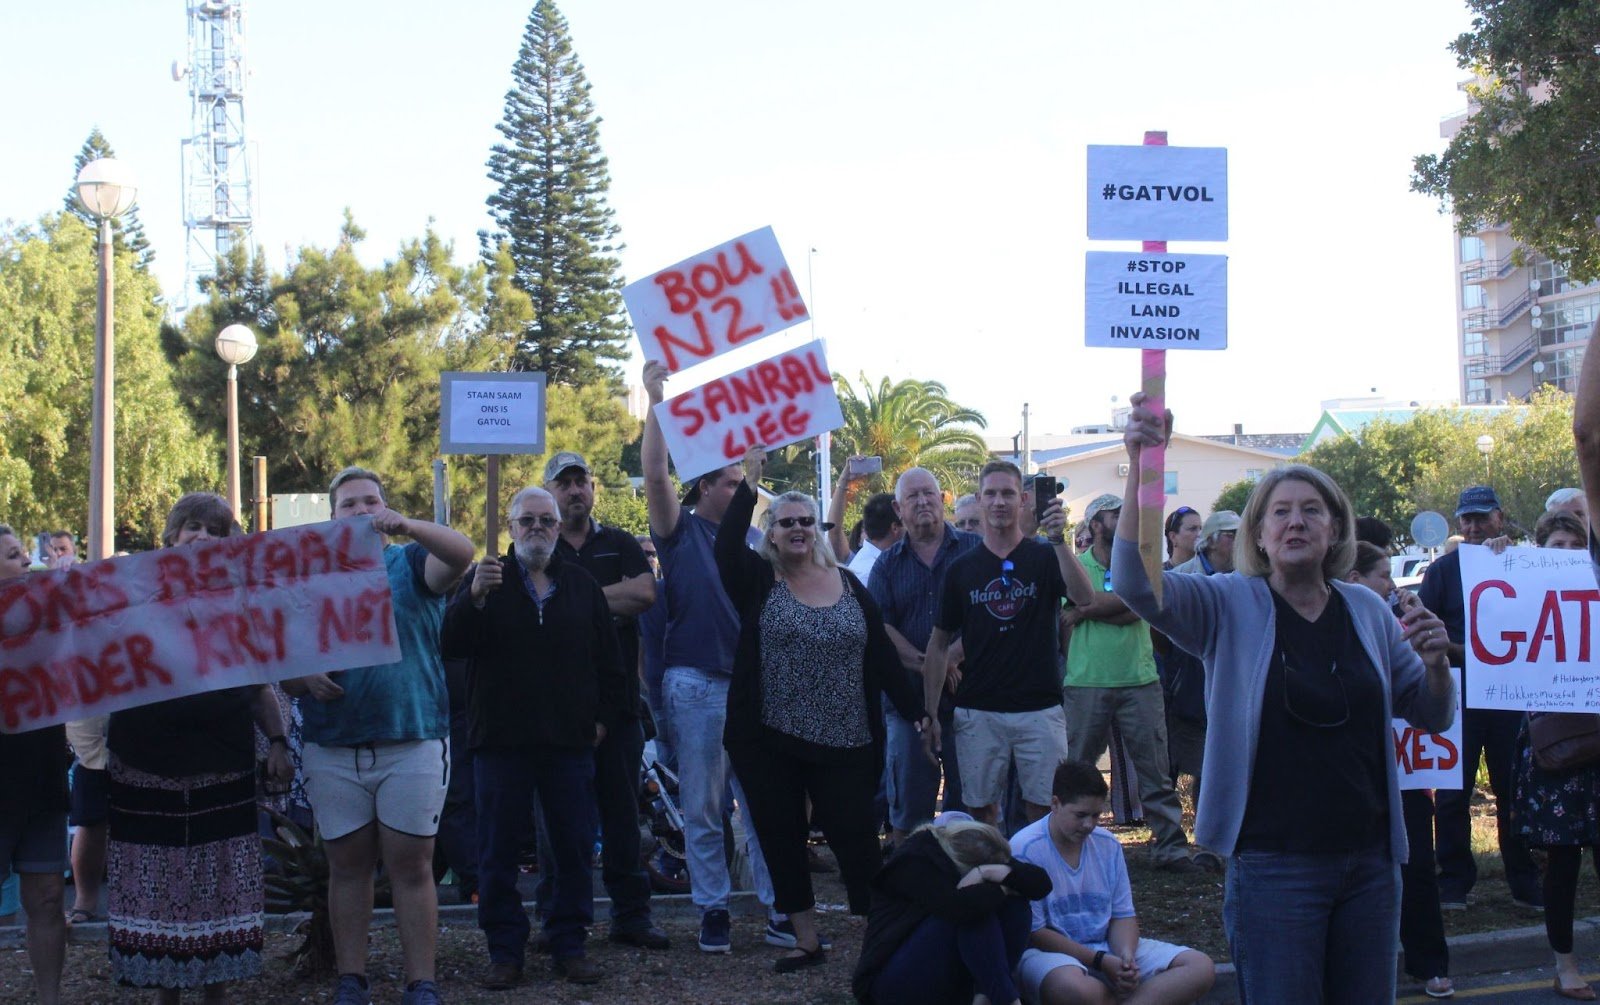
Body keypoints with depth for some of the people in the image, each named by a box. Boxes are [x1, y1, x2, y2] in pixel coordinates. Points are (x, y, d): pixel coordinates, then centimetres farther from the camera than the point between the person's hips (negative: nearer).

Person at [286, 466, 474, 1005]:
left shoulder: (412, 564, 4)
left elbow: (461, 553, -18)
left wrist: (408, 525, -36)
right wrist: (303, 679, -13)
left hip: (413, 742, -2)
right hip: (332, 749, 2)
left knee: (411, 866, 0)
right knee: (347, 865, 7)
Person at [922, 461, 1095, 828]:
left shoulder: (1044, 557, 2)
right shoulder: (962, 569, 6)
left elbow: (1085, 598, -18)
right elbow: (940, 643, 9)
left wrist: (1058, 539, -29)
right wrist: (930, 712, 2)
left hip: (1040, 710, -1)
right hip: (978, 712, 1)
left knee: (1044, 811, 0)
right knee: (981, 809, 5)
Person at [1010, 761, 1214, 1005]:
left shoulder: (1108, 846, 8)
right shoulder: (1024, 850, -12)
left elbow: (1123, 916, 11)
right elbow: (1033, 932, -14)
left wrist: (1126, 956, -12)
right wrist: (1101, 961, -19)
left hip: (1107, 949, 7)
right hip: (1048, 952, -7)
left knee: (1201, 968, -10)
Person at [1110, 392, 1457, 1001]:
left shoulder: (1367, 610, 9)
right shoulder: (1230, 607, -3)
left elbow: (1434, 717, 15)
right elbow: (1137, 584, -21)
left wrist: (1436, 663, -8)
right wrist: (1141, 468, -34)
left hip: (1370, 859, 4)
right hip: (1275, 864, -4)